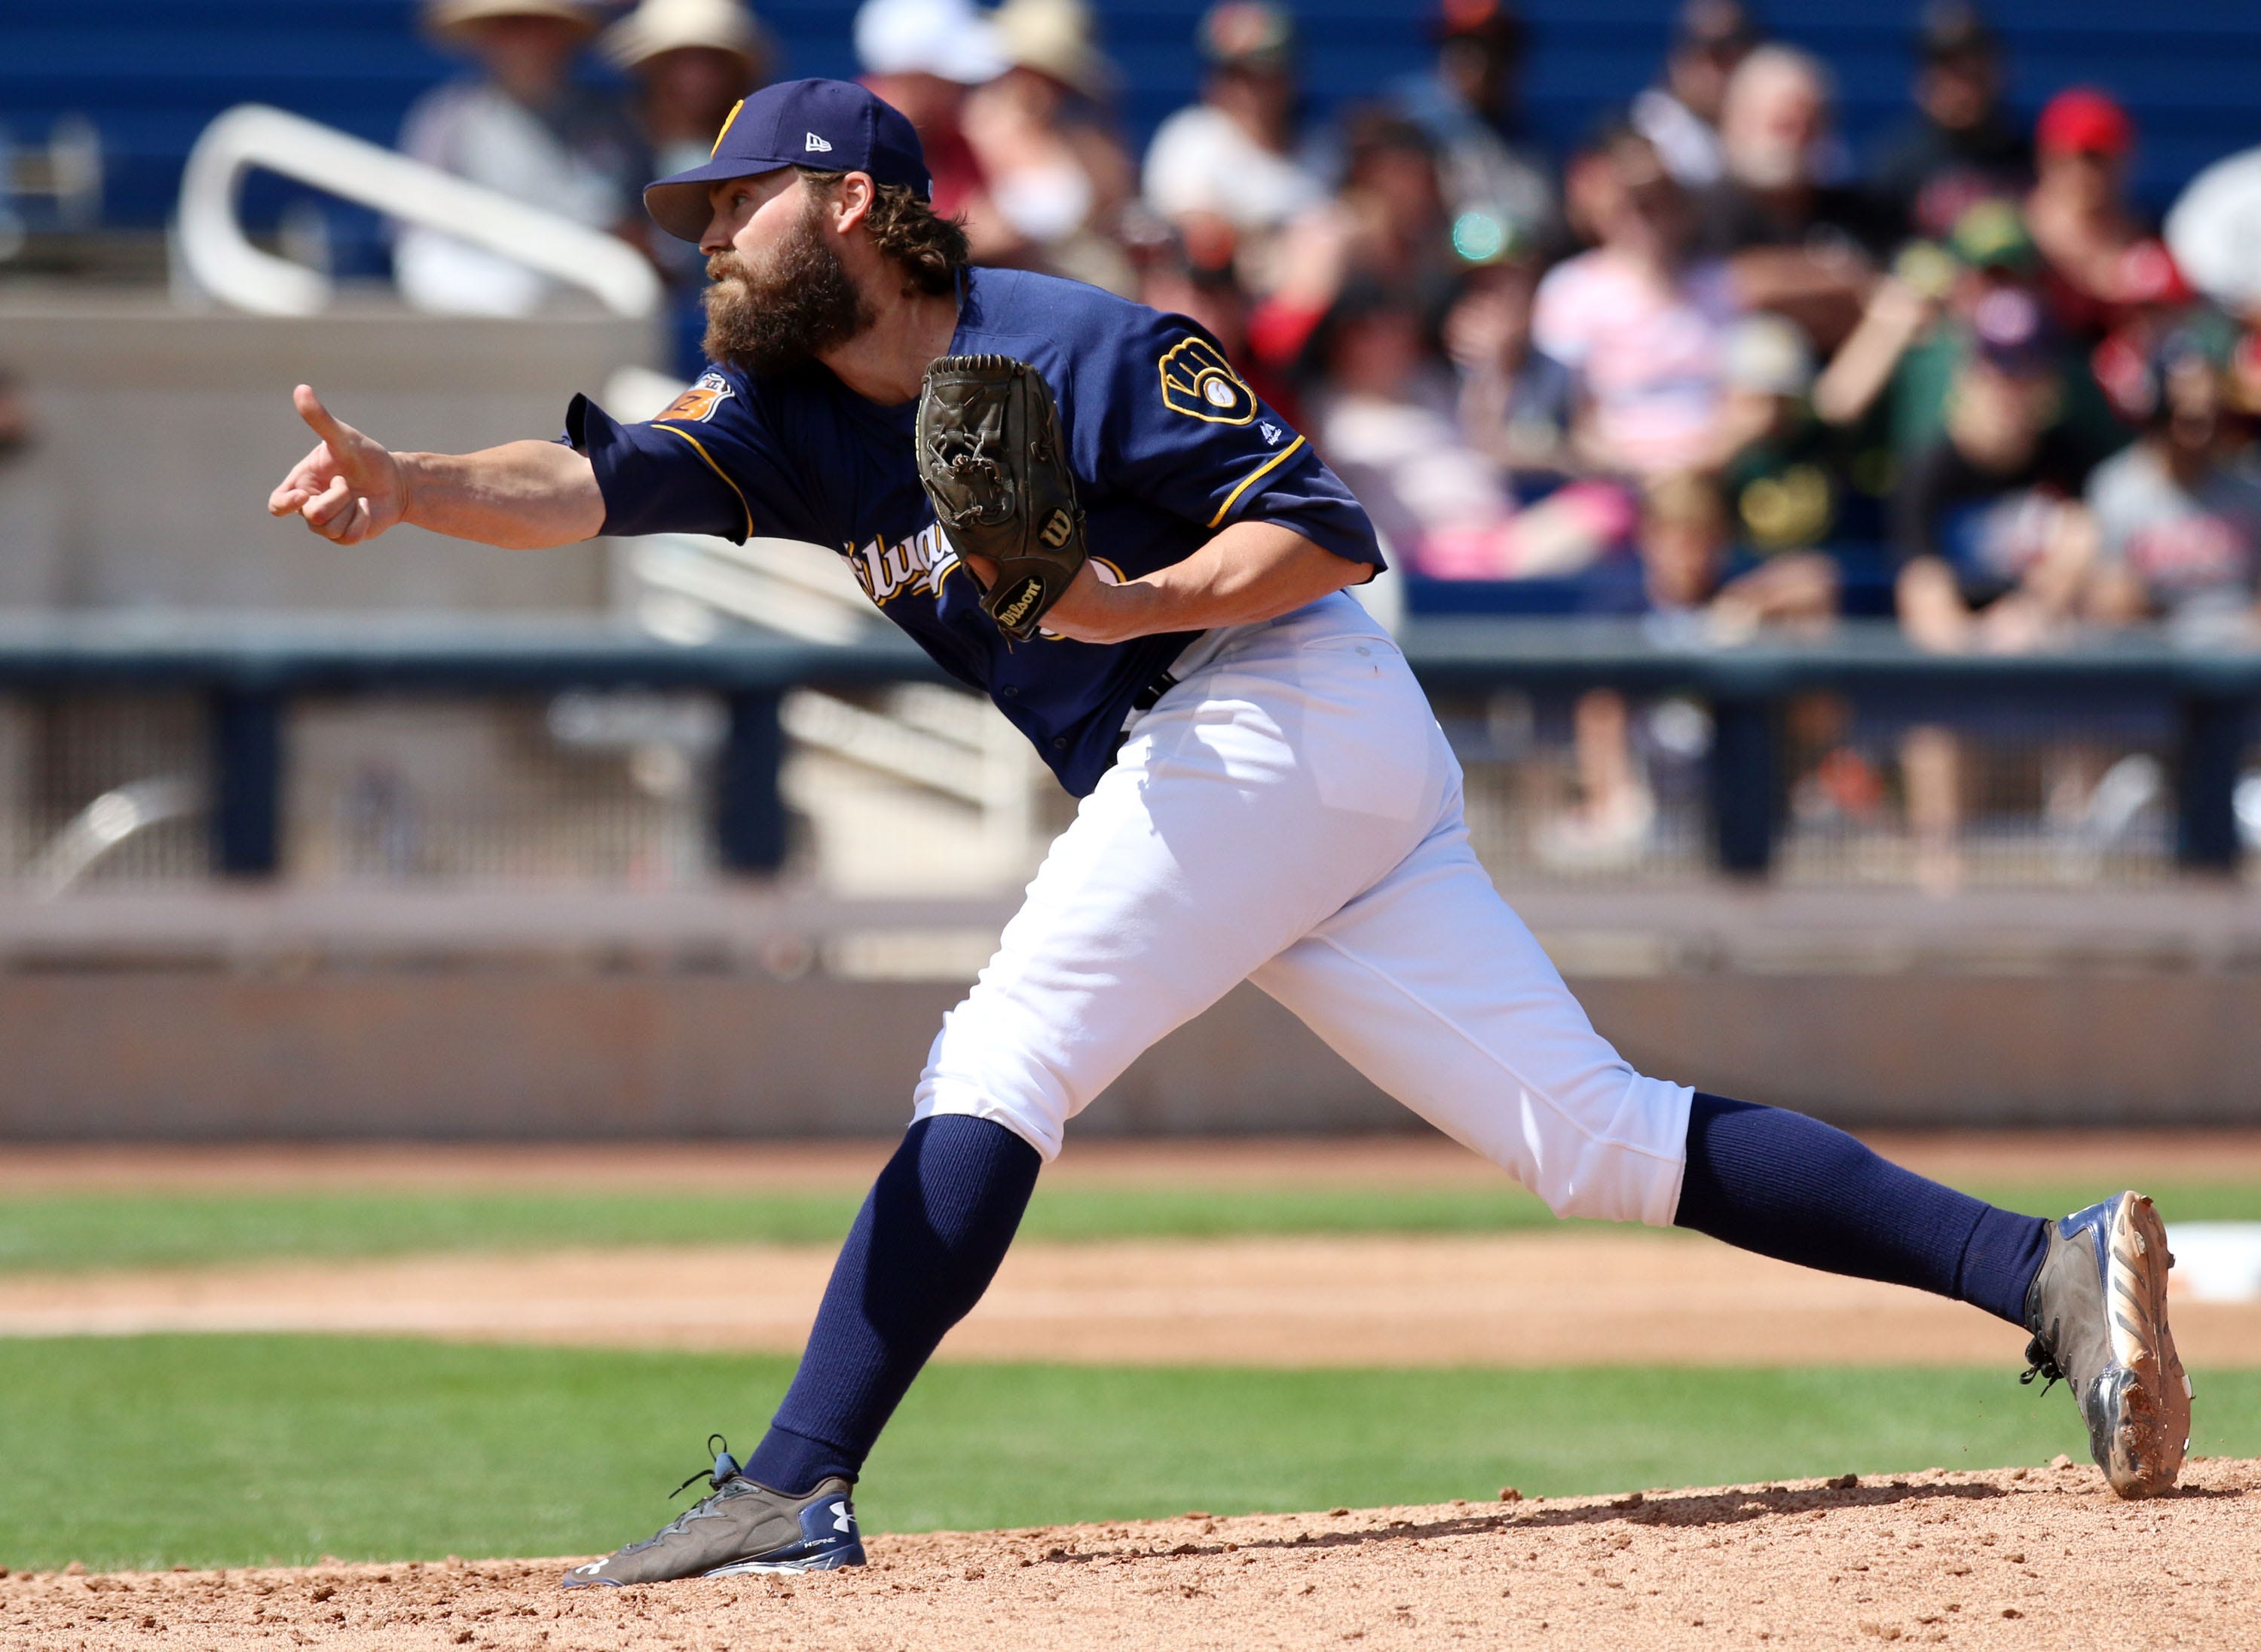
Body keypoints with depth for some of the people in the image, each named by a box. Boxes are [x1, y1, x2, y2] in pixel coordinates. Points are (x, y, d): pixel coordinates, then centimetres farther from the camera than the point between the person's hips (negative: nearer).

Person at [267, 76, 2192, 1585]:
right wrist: (407, 485, -23)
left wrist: (1131, 603, -24)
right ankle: (2038, 1265, -4)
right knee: (1604, 1139, 2)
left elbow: (1330, 534, -10)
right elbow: (592, 480, -5)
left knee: (999, 1065, -17)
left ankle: (796, 1490, -25)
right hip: (1202, 774, 8)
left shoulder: (1069, 349, -9)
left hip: (1284, 709, -8)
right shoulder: (792, 410, 12)